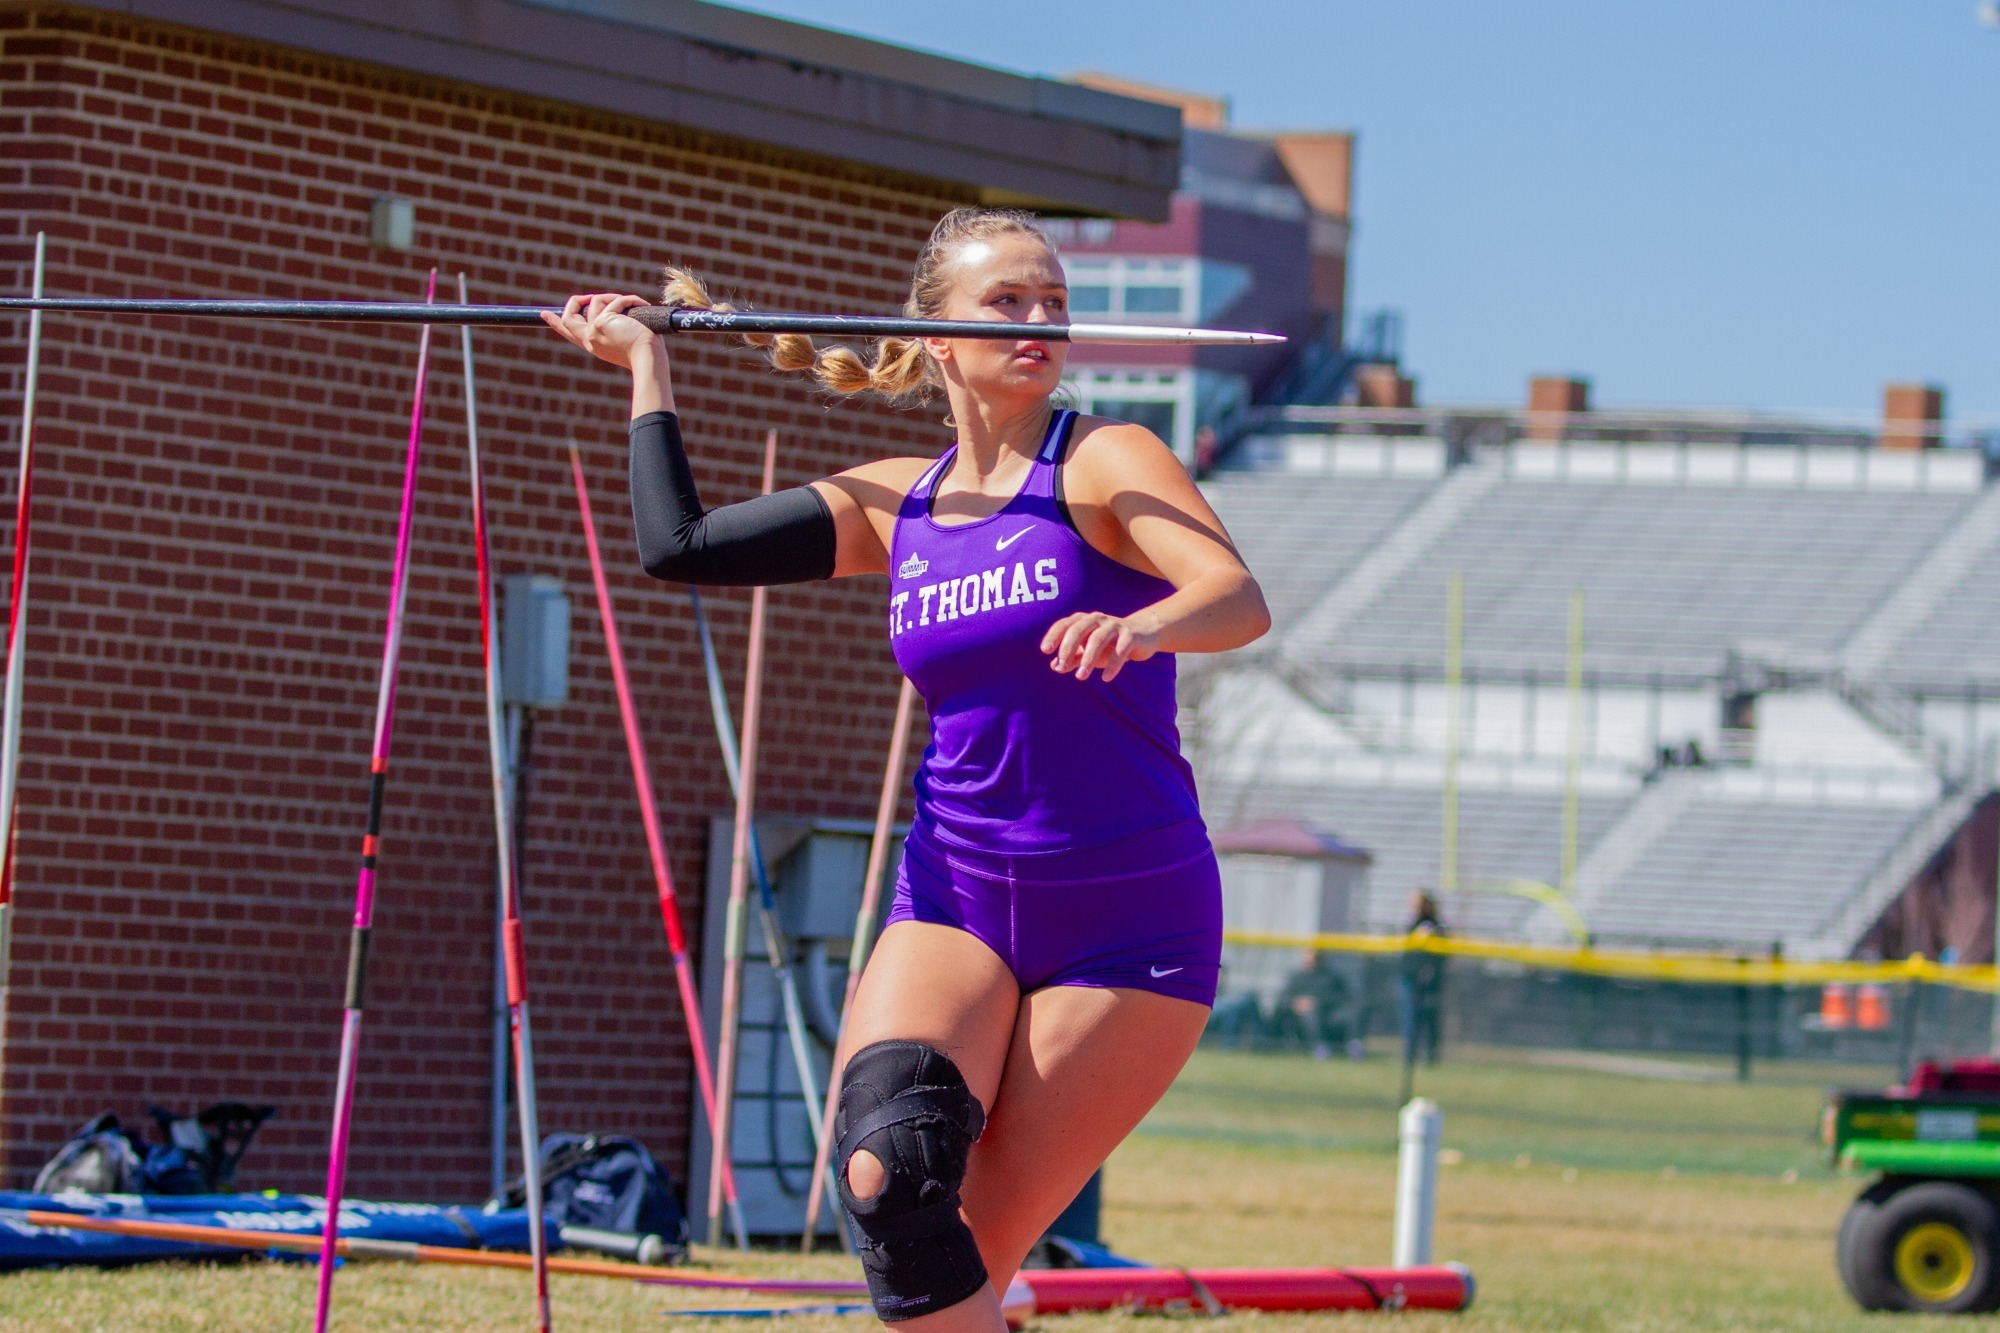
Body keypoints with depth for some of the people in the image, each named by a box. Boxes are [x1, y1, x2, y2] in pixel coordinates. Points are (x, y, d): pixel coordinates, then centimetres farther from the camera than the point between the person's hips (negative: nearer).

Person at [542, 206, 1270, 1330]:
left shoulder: (1103, 464, -6)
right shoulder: (893, 505, 9)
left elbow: (1242, 601, -24)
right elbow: (682, 544, 6)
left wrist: (1141, 626, -45)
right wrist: (648, 371, 12)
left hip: (1129, 917, -3)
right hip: (956, 894, 3)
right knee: (888, 1172, -25)